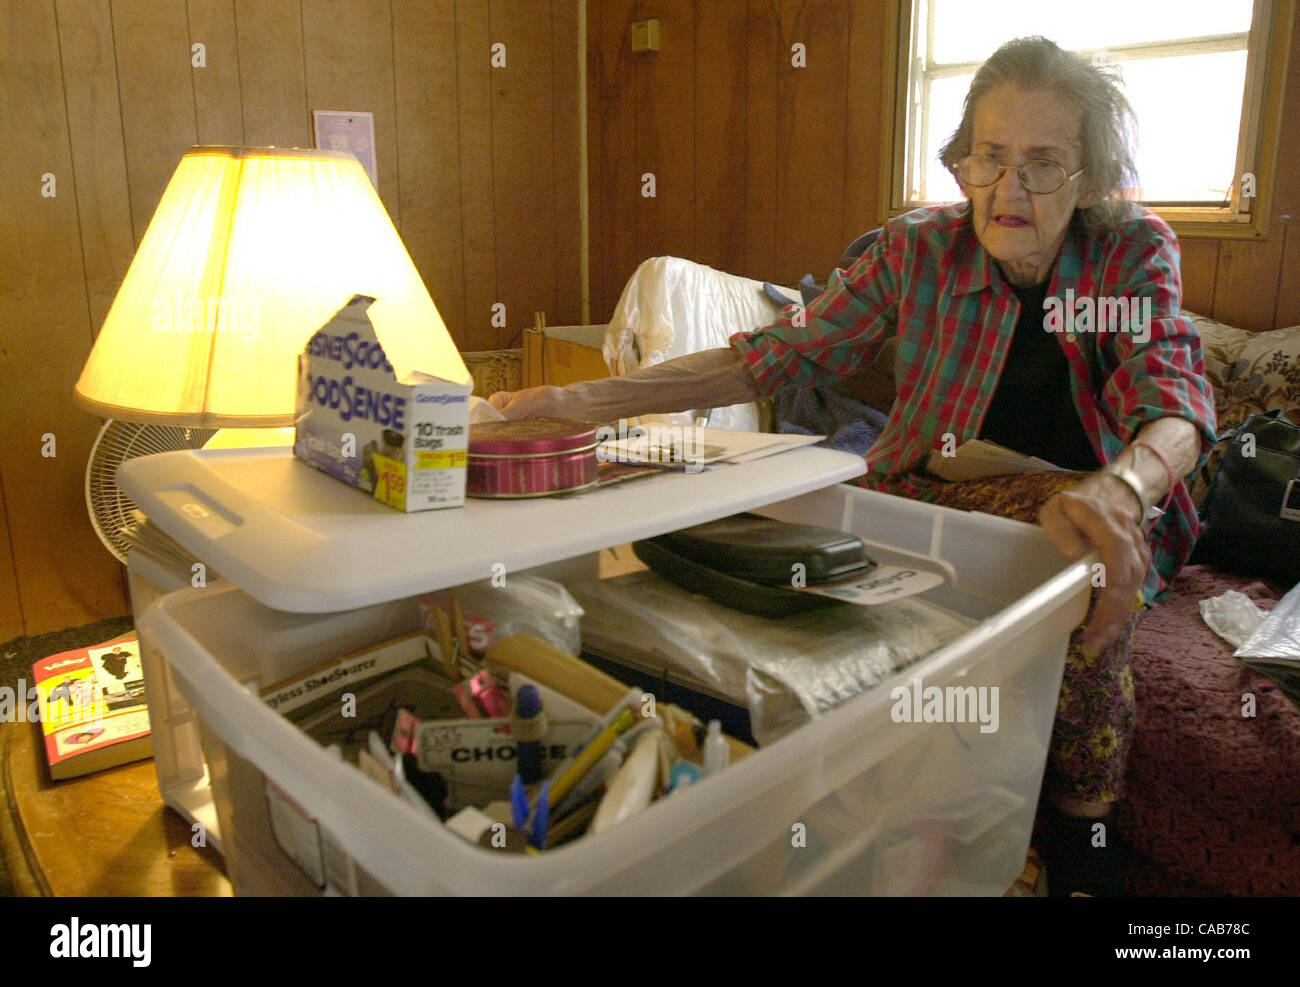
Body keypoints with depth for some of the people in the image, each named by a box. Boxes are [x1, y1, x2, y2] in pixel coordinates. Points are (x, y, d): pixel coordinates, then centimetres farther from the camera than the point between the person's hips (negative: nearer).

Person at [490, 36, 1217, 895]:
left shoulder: (1134, 252, -6)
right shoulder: (918, 250, -6)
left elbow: (1173, 409, -22)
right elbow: (776, 354, -12)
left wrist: (1116, 490, -48)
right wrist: (583, 399, -23)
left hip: (1072, 504, 0)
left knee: (1080, 566, -34)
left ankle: (1084, 815, -8)